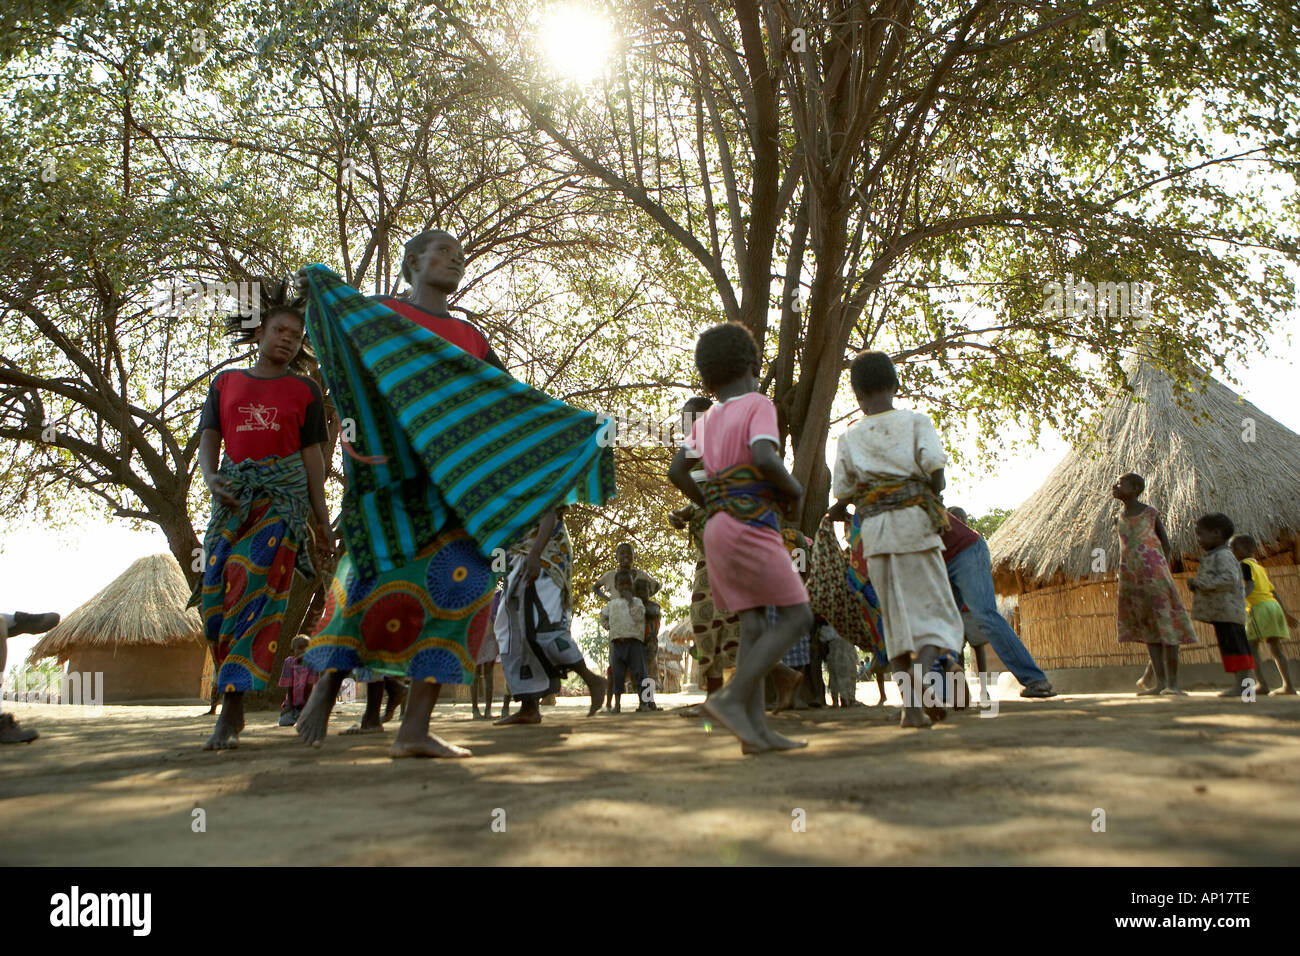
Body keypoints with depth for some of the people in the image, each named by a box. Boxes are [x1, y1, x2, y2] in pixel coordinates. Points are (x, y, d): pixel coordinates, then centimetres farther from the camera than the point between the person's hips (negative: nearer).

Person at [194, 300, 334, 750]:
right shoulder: (225, 383, 18)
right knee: (215, 597, -5)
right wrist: (210, 478, -12)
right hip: (233, 495, 3)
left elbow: (312, 455, 9)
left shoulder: (304, 390, 14)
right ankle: (232, 707, 9)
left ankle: (232, 711, -19)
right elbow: (208, 441, 10)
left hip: (283, 493, -2)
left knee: (255, 591, -16)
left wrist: (321, 521, 3)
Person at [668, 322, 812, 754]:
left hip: (718, 525, 8)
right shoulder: (759, 404, -3)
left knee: (754, 625, 5)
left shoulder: (706, 420, 17)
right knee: (797, 617, -4)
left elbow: (677, 471, 12)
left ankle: (757, 729, -2)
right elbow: (764, 459, -19)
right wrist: (794, 488, -3)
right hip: (751, 524, -7)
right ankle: (731, 698, -15)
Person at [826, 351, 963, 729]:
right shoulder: (916, 422, 2)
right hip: (915, 524, -2)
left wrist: (843, 507, 27)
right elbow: (935, 466, -13)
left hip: (874, 532, 3)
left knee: (897, 620, 9)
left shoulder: (849, 437, 7)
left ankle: (910, 704, 2)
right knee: (936, 612, 1)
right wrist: (934, 492, 7)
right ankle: (921, 674, -28)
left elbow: (843, 492, 5)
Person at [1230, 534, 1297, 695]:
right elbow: (1273, 591, 24)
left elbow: (1250, 585, -17)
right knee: (1275, 648, 10)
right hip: (1273, 605, 9)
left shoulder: (1245, 564, -1)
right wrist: (1286, 613, 27)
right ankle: (1288, 685, 7)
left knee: (1252, 647, -9)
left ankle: (1263, 685, -19)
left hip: (1258, 608, -9)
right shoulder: (1260, 567, 24)